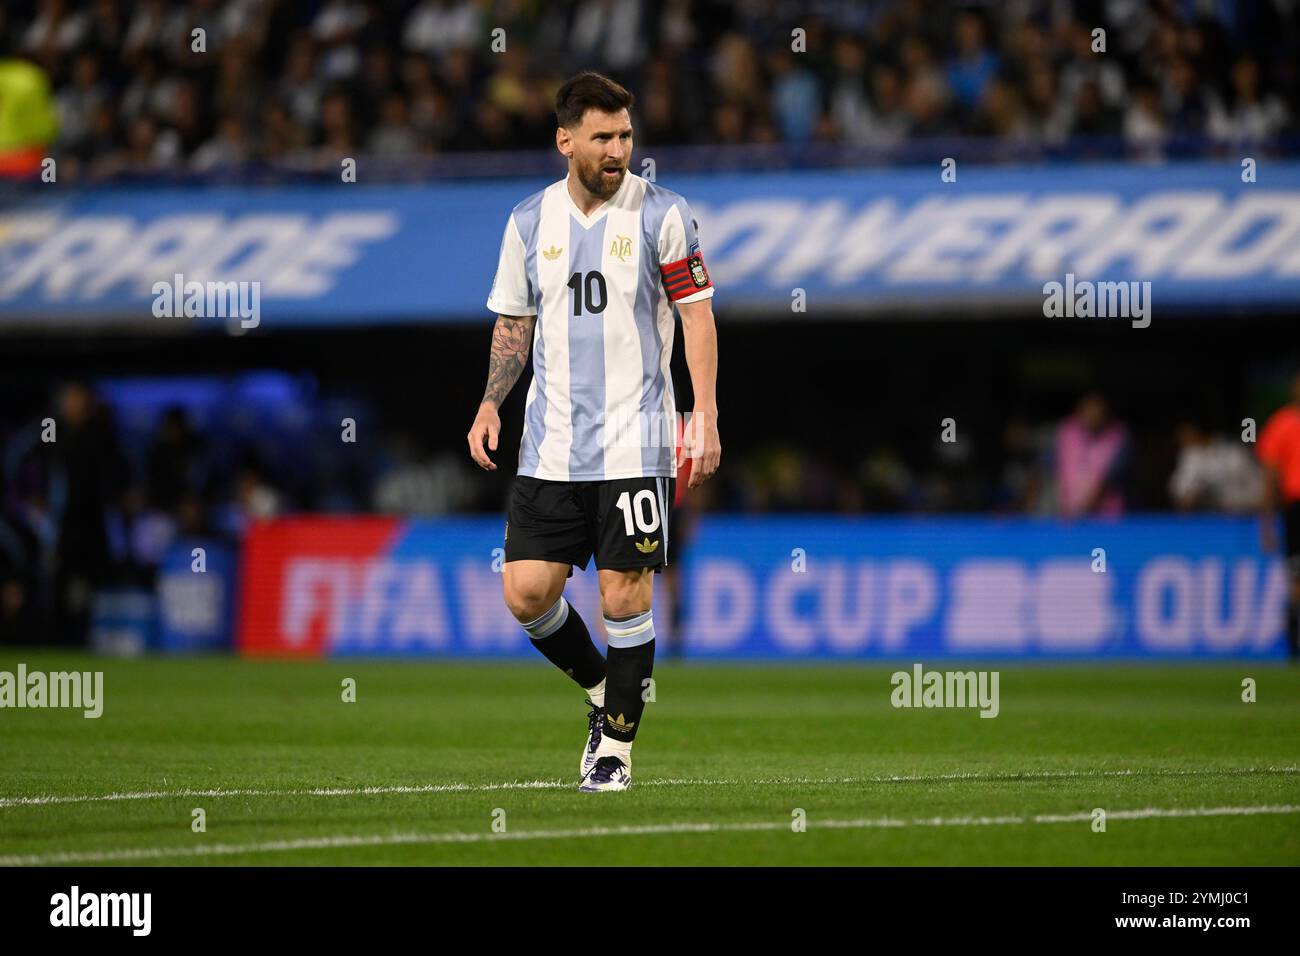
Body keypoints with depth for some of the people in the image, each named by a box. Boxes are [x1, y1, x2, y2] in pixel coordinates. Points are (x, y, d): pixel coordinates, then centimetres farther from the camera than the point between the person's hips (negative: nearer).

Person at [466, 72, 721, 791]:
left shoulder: (660, 214, -3)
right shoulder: (529, 221, 8)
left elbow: (697, 314, -2)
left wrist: (705, 416, -10)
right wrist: (490, 405, 3)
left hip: (634, 442, -3)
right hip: (550, 448, 4)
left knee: (624, 596, -5)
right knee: (526, 593, -2)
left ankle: (617, 745, 8)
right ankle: (603, 692, 23)